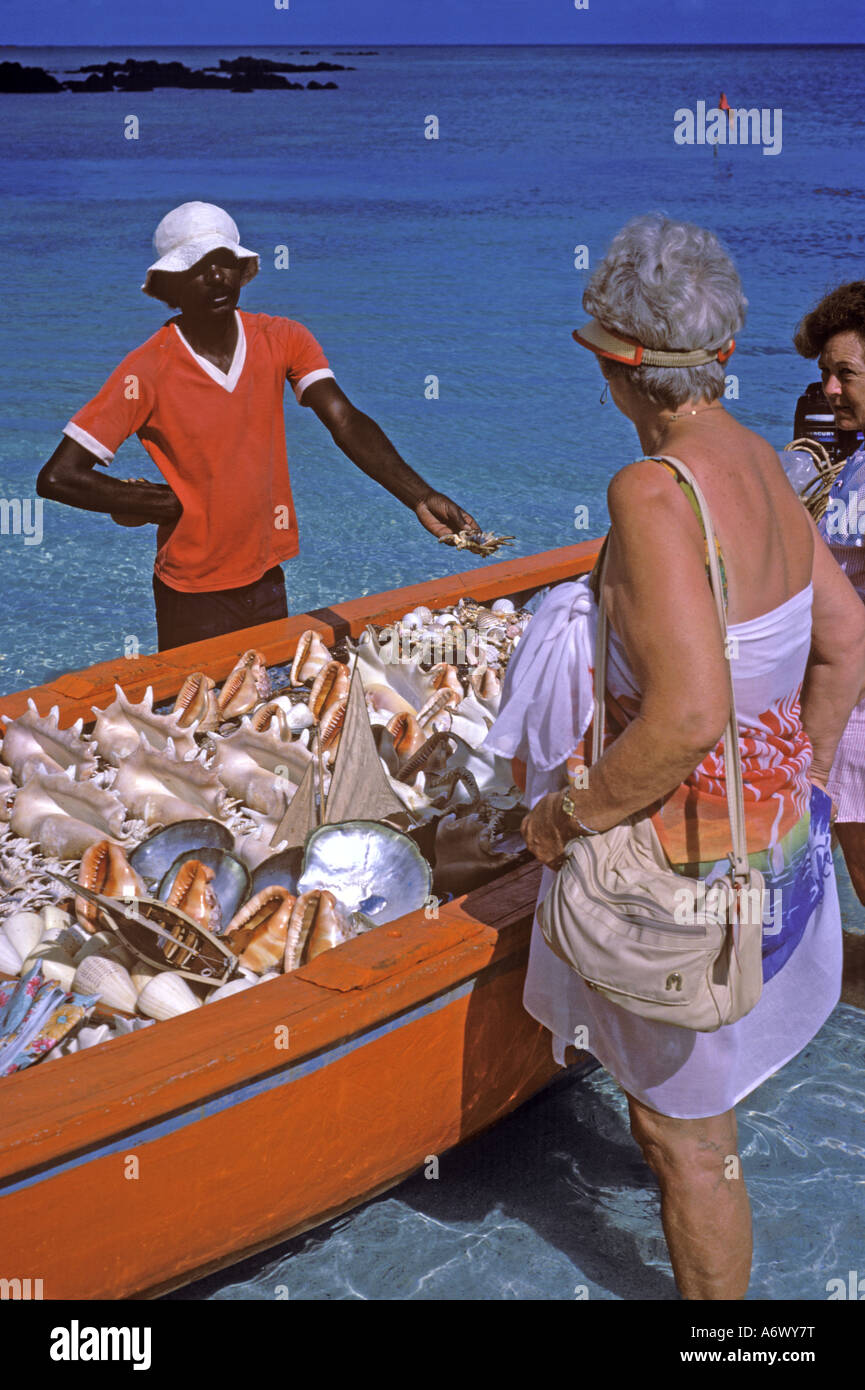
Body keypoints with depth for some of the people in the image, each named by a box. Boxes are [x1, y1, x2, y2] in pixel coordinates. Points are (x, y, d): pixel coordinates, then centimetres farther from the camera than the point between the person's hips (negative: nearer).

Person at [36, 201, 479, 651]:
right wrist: (174, 503, -15)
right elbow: (57, 477, -16)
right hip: (195, 597, -4)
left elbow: (346, 423, -15)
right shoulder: (149, 370, -15)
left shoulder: (282, 340, -3)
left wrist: (421, 498, -29)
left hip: (268, 582, 4)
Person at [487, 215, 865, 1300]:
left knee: (683, 1130, 12)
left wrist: (567, 815, -19)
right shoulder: (758, 461, -1)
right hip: (771, 828, 9)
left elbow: (688, 716, -35)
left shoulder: (654, 493, -27)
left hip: (681, 849, -9)